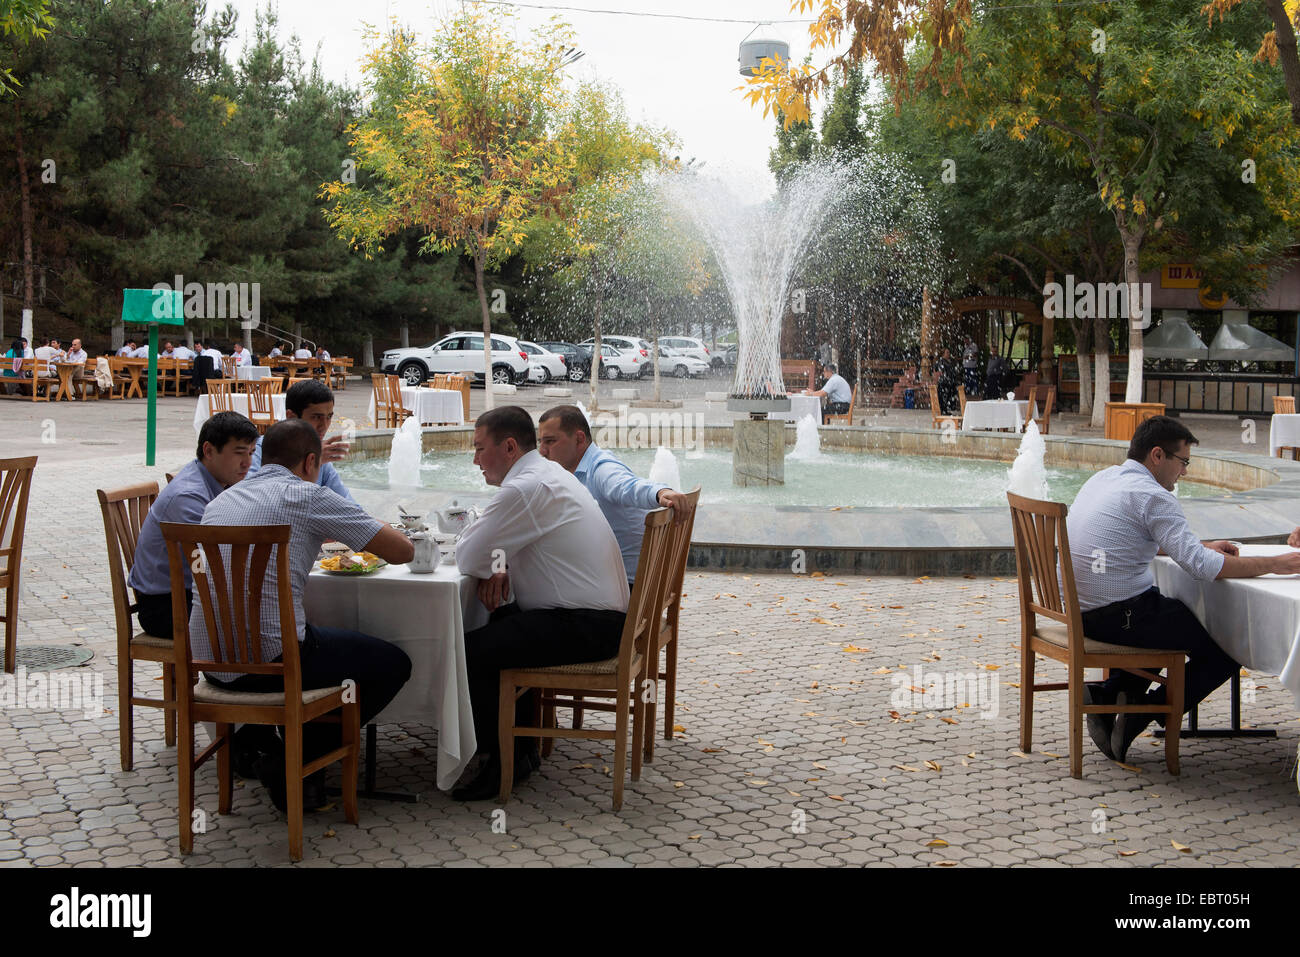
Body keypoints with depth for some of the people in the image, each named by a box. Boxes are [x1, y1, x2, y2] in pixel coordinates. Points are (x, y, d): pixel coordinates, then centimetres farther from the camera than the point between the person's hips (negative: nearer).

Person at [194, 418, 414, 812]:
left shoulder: (221, 499, 16)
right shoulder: (309, 496, -4)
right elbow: (403, 551, -3)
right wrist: (374, 527, 20)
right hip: (270, 659, -8)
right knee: (393, 663, 10)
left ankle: (267, 748, 21)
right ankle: (292, 763, 8)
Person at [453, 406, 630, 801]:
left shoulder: (525, 489, -18)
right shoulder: (550, 473, 15)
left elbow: (466, 558, -17)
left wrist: (490, 565, 6)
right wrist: (498, 565, 3)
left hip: (583, 627, -11)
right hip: (602, 616, 11)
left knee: (470, 651, -15)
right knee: (497, 626, 24)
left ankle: (506, 759, 0)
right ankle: (521, 740, 27)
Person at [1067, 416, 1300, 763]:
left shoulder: (1103, 478, 12)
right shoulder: (1152, 496, -16)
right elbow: (1201, 567, -20)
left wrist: (1200, 547, 22)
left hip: (1081, 611, 9)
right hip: (1118, 617, -9)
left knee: (1177, 620, 33)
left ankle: (1108, 693, 16)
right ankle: (1148, 709, 2)